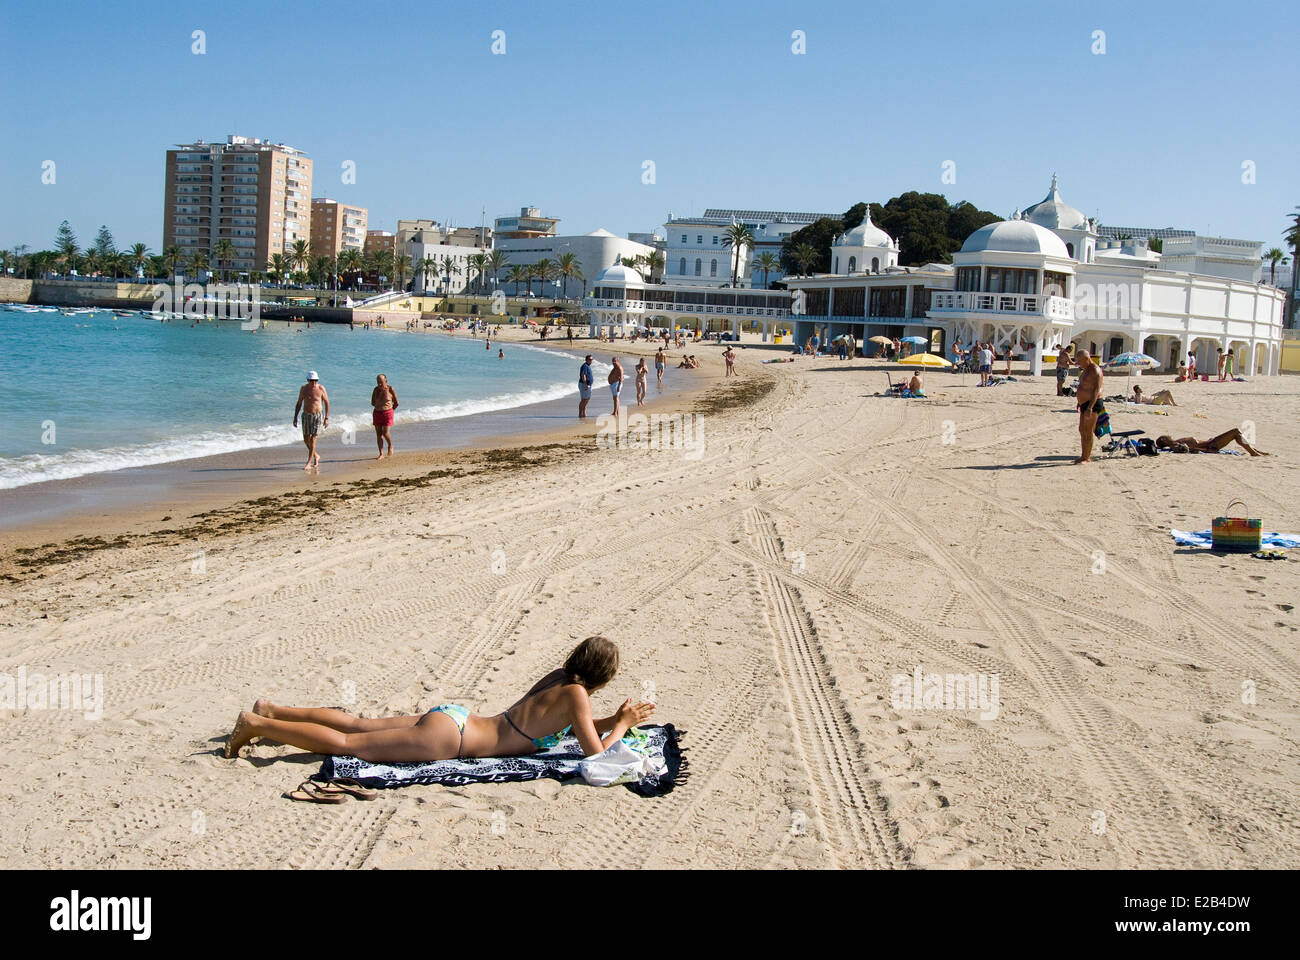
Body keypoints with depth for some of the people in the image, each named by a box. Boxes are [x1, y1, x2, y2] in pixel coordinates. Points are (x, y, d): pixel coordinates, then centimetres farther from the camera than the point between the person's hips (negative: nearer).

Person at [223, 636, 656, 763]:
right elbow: (594, 752, -18)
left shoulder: (559, 677, 10)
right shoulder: (576, 695, -15)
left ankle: (271, 710, 21)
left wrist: (615, 720, 16)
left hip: (451, 718, 8)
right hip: (447, 737, -8)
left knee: (358, 725, 17)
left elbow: (571, 724, 26)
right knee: (347, 744, -4)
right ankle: (256, 725, -2)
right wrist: (621, 726, -2)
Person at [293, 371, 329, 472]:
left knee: (313, 439, -9)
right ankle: (316, 456, 31)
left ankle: (309, 463, -4)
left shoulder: (321, 388, -7)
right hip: (306, 415, 3)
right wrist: (295, 417, 5)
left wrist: (327, 418, -4)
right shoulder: (303, 388, 0)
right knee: (306, 439, 6)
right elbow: (299, 403, 9)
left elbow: (327, 403, 1)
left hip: (318, 416, -3)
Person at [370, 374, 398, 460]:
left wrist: (390, 410, 8)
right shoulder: (376, 390, 3)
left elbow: (396, 403, 3)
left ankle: (390, 446, 16)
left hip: (387, 414, -4)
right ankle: (381, 454, 7)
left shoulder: (391, 389, -6)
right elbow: (373, 403, 11)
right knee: (378, 434, 2)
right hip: (377, 413, 4)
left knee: (386, 433, -14)